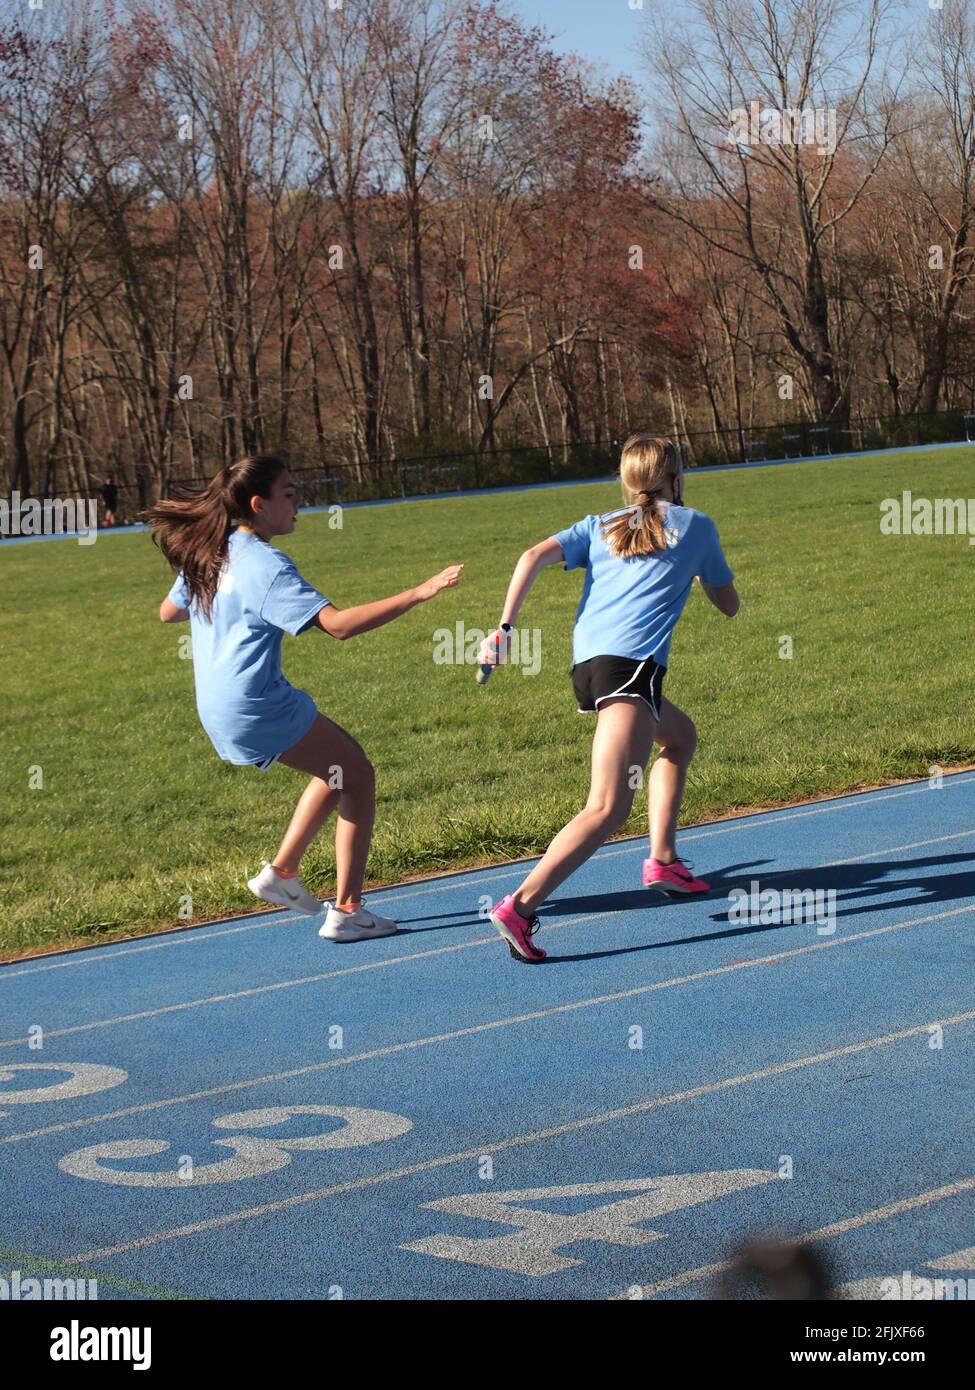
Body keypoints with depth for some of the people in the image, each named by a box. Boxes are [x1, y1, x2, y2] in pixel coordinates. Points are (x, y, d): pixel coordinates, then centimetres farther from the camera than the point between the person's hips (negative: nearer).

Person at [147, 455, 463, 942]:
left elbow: (168, 610, 27)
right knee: (357, 776, 1)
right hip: (257, 706, -9)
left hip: (219, 709, 9)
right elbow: (338, 623, -26)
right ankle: (346, 912, -2)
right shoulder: (266, 566, -16)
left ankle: (281, 870, 22)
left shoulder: (209, 553, 10)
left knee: (340, 768, 23)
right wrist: (417, 594, -27)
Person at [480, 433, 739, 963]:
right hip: (630, 665, -7)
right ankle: (521, 904, -34)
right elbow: (729, 604, 27)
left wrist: (505, 627, 1)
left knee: (680, 737, 33)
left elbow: (535, 555, 4)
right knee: (608, 807, -17)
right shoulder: (695, 525, 16)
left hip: (586, 664, 7)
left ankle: (663, 860, 30)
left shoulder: (599, 527, 22)